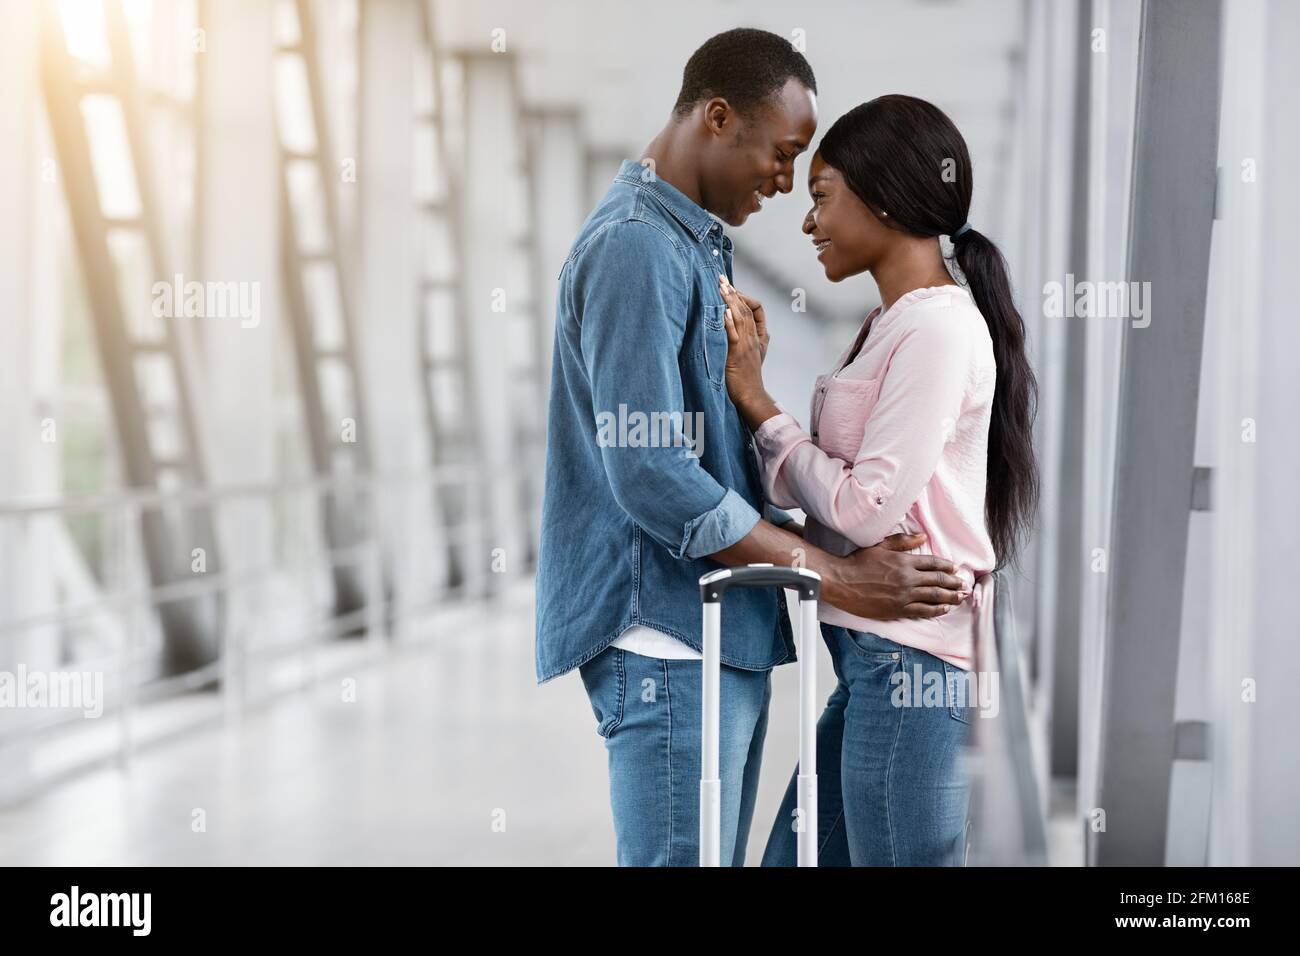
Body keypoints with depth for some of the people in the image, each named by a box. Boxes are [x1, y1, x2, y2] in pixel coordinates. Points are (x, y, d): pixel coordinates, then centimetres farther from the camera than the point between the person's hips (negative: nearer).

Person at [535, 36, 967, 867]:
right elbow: (649, 472, -21)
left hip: (723, 634, 10)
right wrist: (836, 576, -16)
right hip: (670, 641, -10)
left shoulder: (699, 244, 17)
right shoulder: (636, 245, -14)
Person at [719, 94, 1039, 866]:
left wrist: (757, 401, -8)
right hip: (876, 655, 9)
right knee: (794, 856, 14)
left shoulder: (938, 328, -13)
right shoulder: (896, 325, 15)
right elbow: (827, 489, 10)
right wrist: (752, 385, 3)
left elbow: (869, 508, -17)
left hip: (910, 657, -9)